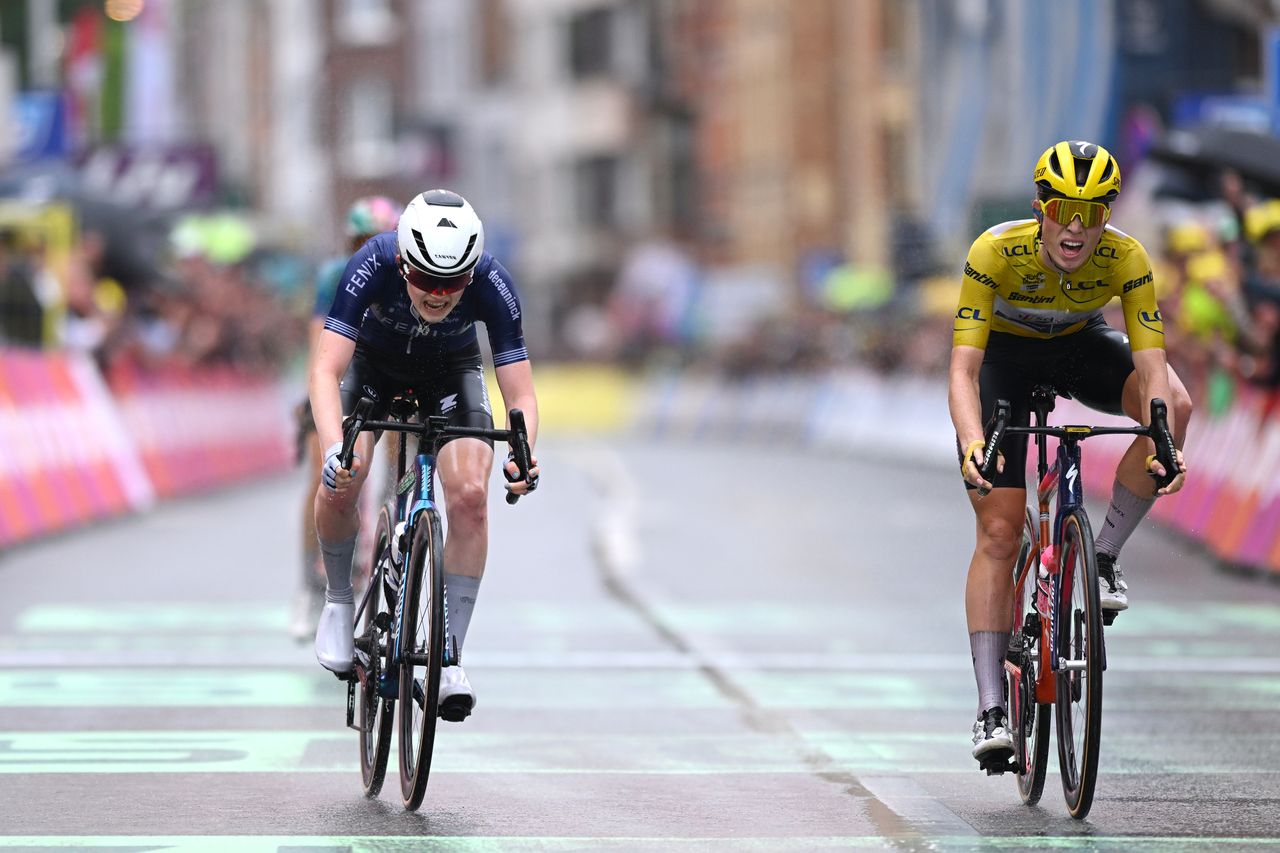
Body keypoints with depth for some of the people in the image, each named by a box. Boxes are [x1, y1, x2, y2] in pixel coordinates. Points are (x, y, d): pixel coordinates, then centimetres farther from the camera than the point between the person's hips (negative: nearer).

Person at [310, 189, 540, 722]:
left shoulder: (492, 284, -34)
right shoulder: (372, 266, -37)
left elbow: (520, 392, -32)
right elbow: (327, 367, -42)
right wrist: (333, 448, -59)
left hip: (450, 369, 1)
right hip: (373, 361, 0)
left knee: (469, 495, -20)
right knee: (340, 484, -23)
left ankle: (449, 658, -11)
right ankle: (338, 601, 7)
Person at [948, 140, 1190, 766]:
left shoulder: (1126, 260, -29)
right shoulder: (995, 252, -34)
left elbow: (1152, 370, -33)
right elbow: (963, 369, -37)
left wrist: (1165, 448, -51)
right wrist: (972, 444, -55)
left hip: (1078, 344, 2)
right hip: (1003, 352, -2)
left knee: (1175, 405, -29)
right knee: (999, 532, -12)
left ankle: (1103, 555, -11)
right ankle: (990, 709, -10)